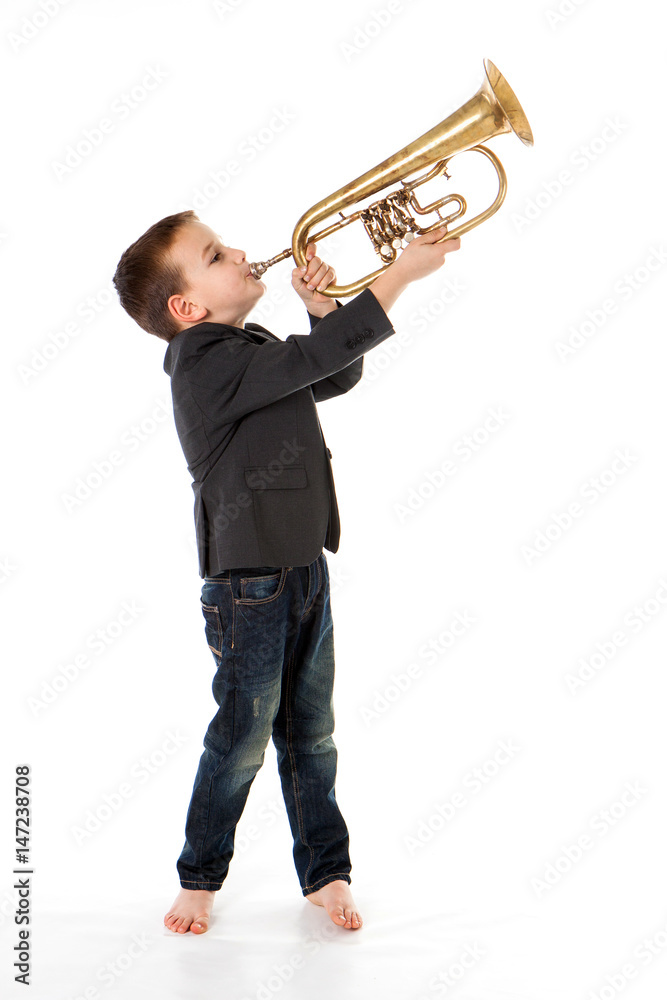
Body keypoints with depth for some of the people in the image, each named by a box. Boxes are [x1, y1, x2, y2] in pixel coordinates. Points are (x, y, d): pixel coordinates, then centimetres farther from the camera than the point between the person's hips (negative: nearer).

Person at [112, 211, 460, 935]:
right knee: (242, 738, 5)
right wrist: (401, 272, -20)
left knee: (311, 733, 16)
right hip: (248, 583, -8)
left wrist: (320, 310, 3)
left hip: (304, 569, 8)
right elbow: (316, 360, -25)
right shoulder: (206, 362, -17)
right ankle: (199, 878, 27)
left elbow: (338, 377, 20)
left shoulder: (257, 352, 11)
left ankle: (325, 872, 31)